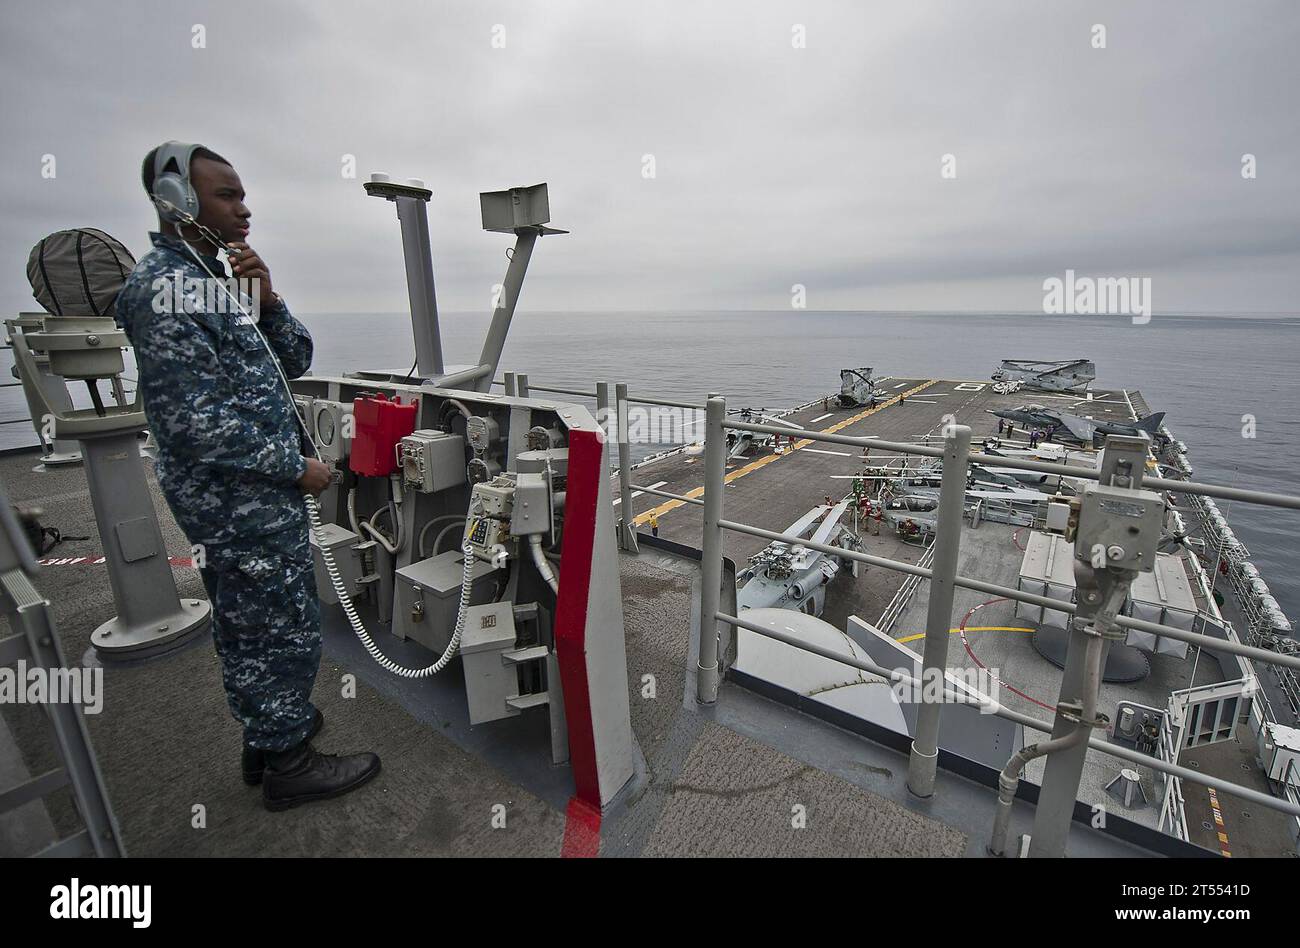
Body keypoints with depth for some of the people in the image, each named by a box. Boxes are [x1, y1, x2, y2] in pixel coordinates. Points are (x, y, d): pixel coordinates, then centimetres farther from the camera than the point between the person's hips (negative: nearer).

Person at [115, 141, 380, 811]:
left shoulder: (212, 277, 15)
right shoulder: (164, 285, -16)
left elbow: (296, 362, 10)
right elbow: (195, 421, -22)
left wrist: (266, 299, -6)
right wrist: (297, 468, -16)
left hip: (256, 494, 10)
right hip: (243, 501, -10)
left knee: (251, 625, 21)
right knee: (281, 630, 3)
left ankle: (269, 730, 39)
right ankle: (286, 765, 21)